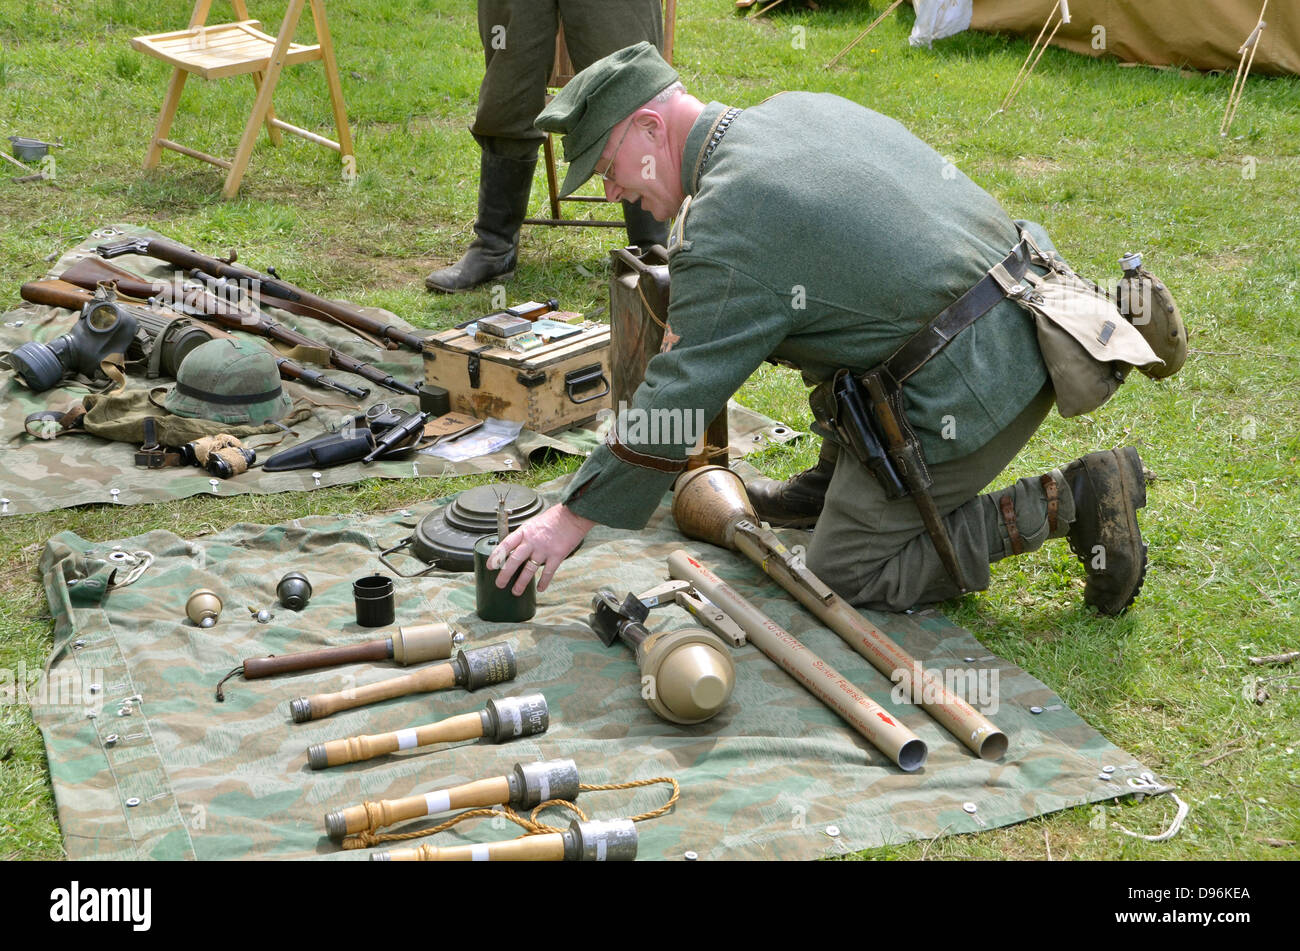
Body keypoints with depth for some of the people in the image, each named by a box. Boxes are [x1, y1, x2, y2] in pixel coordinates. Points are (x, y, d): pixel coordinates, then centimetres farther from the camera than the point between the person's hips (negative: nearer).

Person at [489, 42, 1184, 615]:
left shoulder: (726, 229, -16)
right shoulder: (799, 106, 11)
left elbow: (672, 405, -12)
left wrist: (571, 518, -2)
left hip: (969, 395, -9)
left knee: (846, 574, 4)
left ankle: (1067, 503, -3)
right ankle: (834, 485, 33)